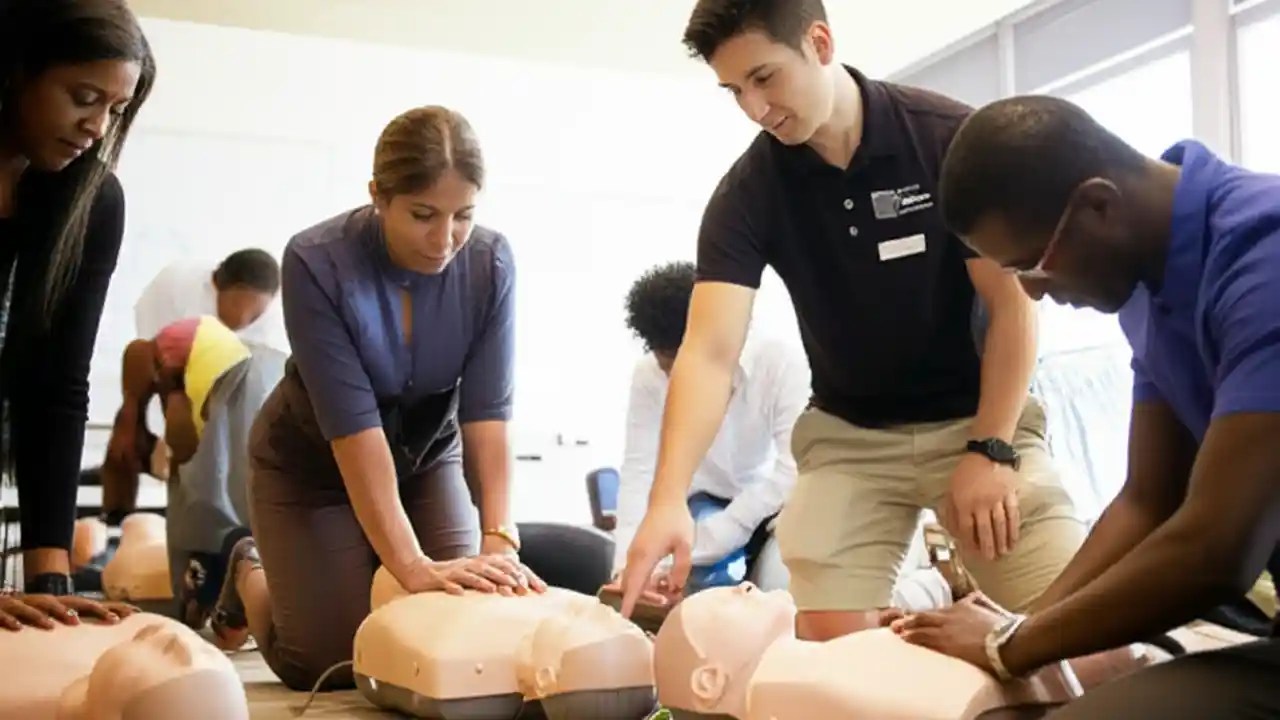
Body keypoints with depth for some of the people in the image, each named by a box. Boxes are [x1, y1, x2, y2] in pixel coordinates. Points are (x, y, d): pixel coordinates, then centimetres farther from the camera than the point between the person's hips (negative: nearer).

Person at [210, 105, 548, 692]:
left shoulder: (490, 263, -21)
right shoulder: (317, 263, -31)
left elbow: (487, 410, -24)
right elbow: (353, 424, -35)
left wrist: (498, 539, -34)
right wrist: (411, 565, -40)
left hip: (426, 457, 4)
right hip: (313, 463, -3)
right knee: (333, 664, -4)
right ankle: (249, 576, 28)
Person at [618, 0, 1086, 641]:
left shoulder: (952, 138, -14)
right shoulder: (746, 193, -11)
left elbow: (1012, 305, -9)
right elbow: (709, 352, -20)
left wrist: (991, 449, -17)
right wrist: (668, 499, -33)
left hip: (978, 417, -1)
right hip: (848, 434, 1)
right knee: (831, 643, -12)